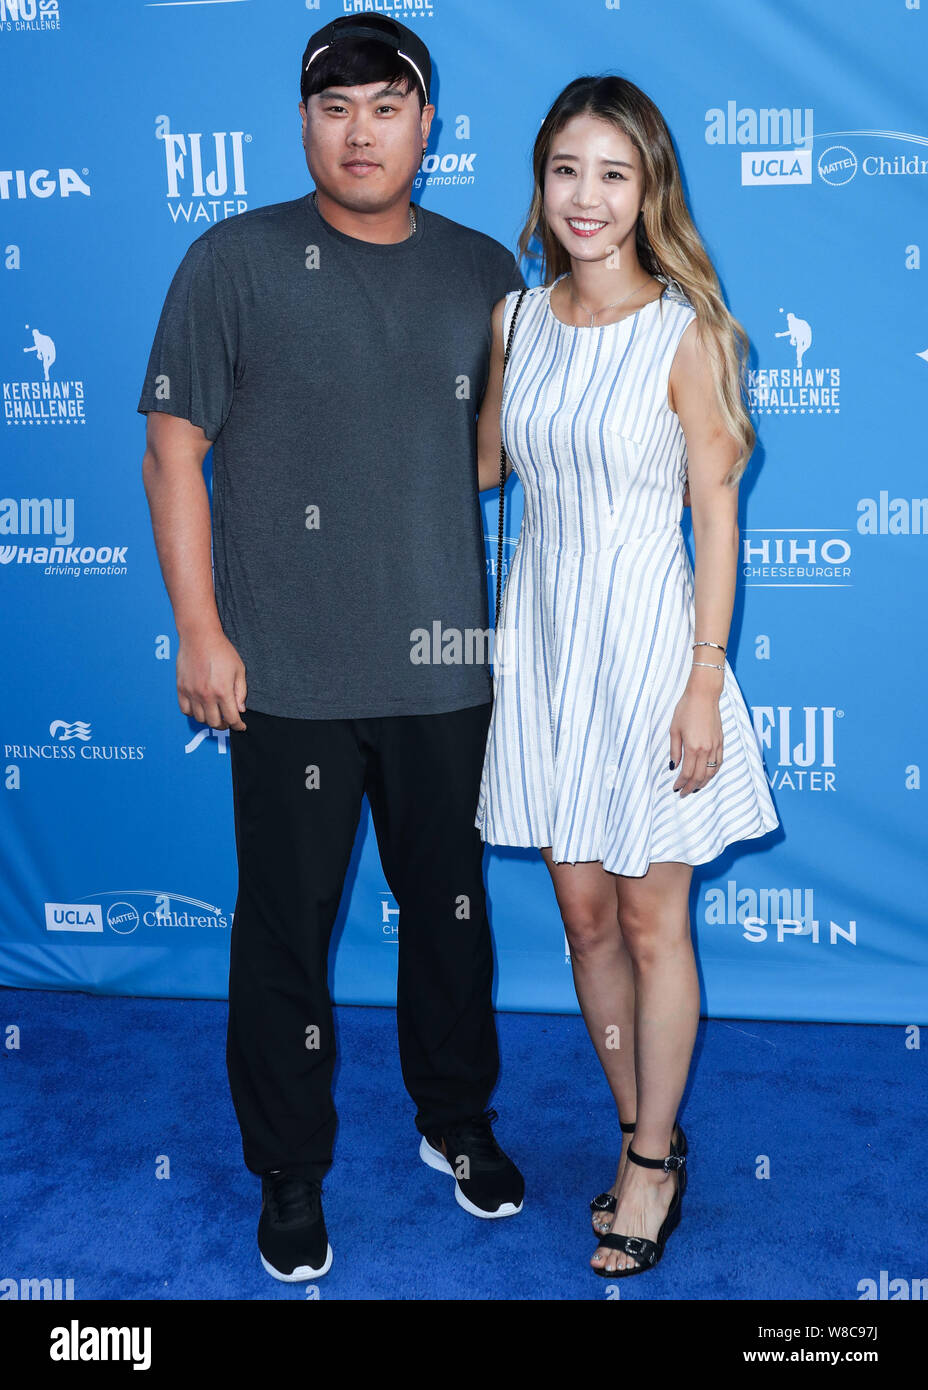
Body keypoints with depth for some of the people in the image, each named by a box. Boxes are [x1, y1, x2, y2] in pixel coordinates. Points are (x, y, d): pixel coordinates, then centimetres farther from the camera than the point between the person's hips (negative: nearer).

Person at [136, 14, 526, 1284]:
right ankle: (291, 1172, 25)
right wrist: (201, 632, -8)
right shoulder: (237, 261, -2)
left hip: (446, 668, 3)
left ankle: (458, 1120, 38)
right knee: (285, 925, 6)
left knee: (452, 906, 15)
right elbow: (175, 451, -2)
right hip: (288, 676, -3)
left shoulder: (486, 274, 7)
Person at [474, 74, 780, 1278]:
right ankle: (643, 1135, 31)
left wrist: (704, 682, -12)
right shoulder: (516, 320, 4)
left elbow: (716, 515, -9)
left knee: (652, 922, 6)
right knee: (583, 911, 12)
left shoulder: (683, 333, -9)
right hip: (544, 634, 5)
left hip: (645, 636, -5)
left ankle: (653, 1160, 25)